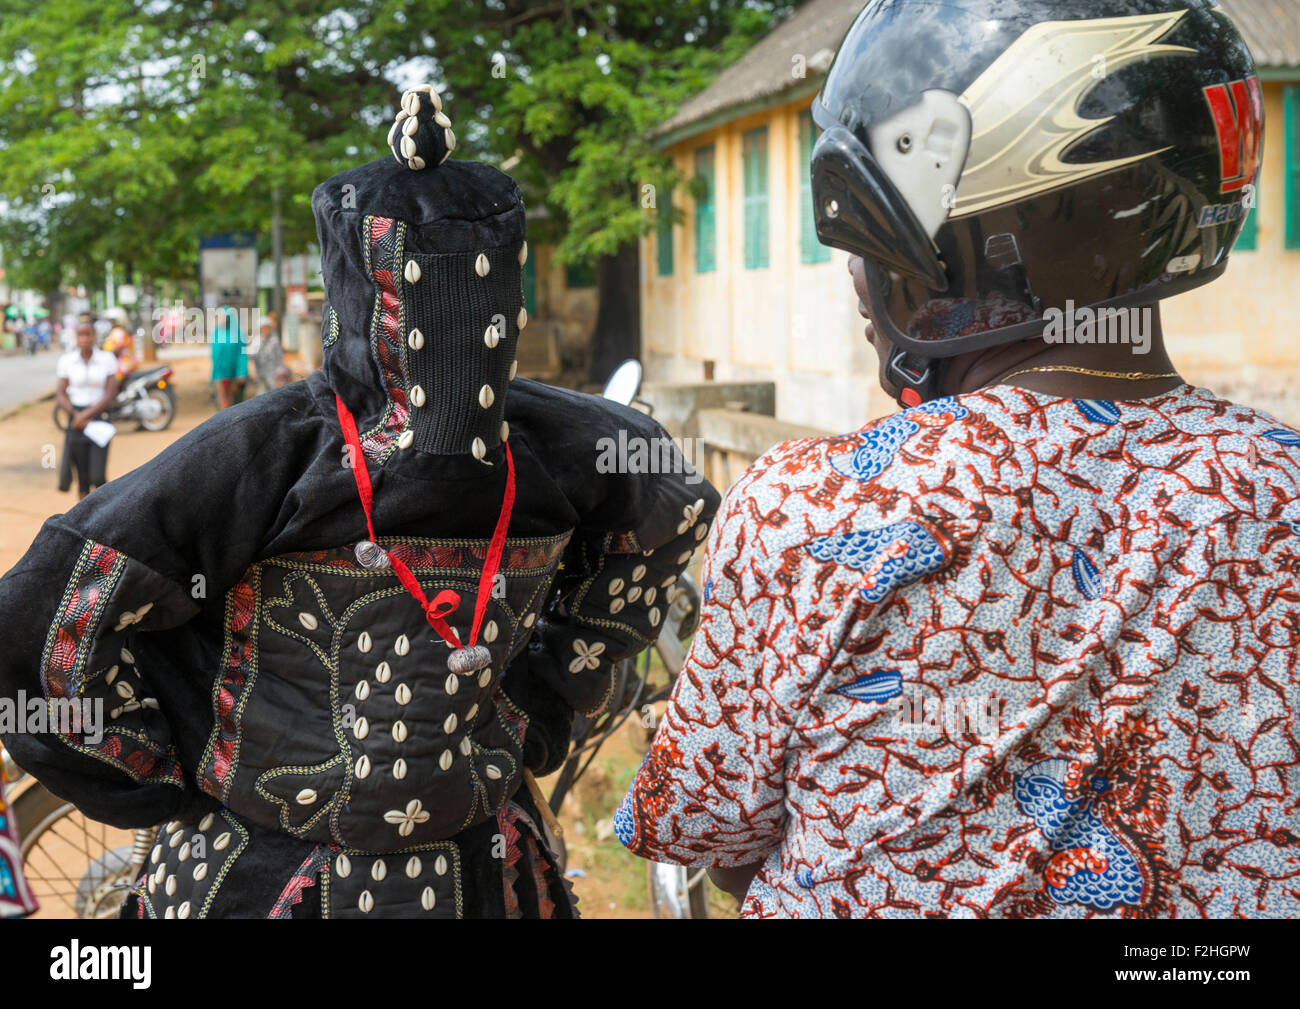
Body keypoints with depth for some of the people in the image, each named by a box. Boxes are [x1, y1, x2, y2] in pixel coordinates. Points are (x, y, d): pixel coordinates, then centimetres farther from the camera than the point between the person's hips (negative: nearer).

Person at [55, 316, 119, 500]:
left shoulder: (107, 359, 0)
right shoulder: (66, 360, 3)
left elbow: (110, 395, -4)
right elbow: (60, 394, 2)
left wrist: (86, 414, -11)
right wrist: (76, 415, -12)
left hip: (99, 417, -1)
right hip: (77, 422, 1)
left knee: (98, 477, -11)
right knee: (83, 478, 1)